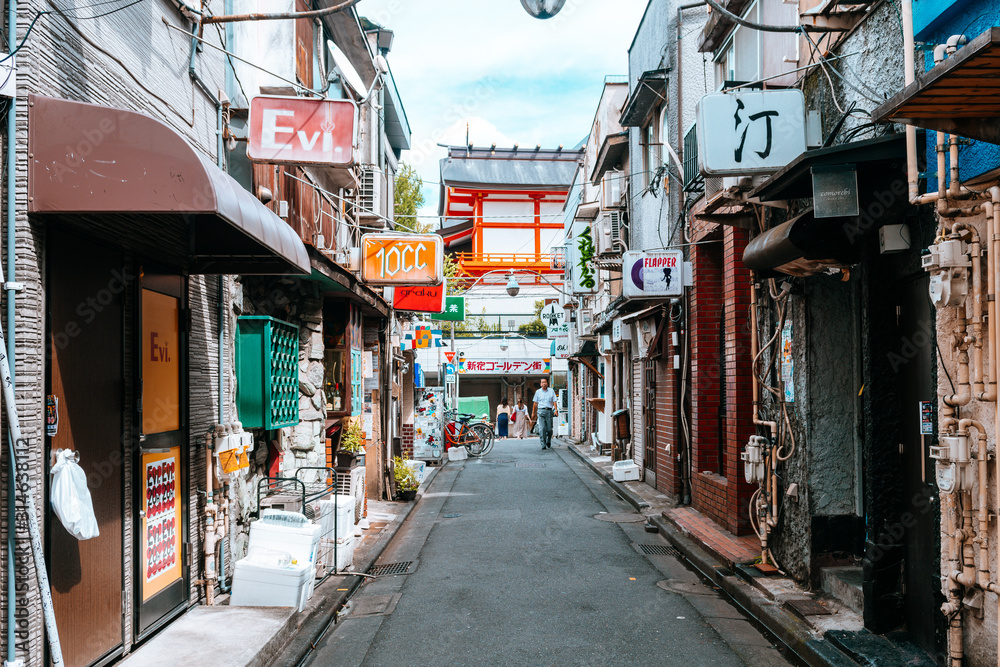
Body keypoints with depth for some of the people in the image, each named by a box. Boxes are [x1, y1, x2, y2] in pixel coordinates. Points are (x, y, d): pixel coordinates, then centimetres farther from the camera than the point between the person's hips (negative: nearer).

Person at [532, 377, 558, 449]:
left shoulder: (551, 391, 10)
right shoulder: (538, 392, 12)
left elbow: (554, 402, 6)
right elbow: (535, 403, 14)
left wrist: (556, 410, -9)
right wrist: (533, 413, 12)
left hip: (549, 411, 0)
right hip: (541, 411, 0)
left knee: (549, 429, 2)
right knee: (542, 428, -10)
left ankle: (548, 441, 28)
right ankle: (543, 444, -10)